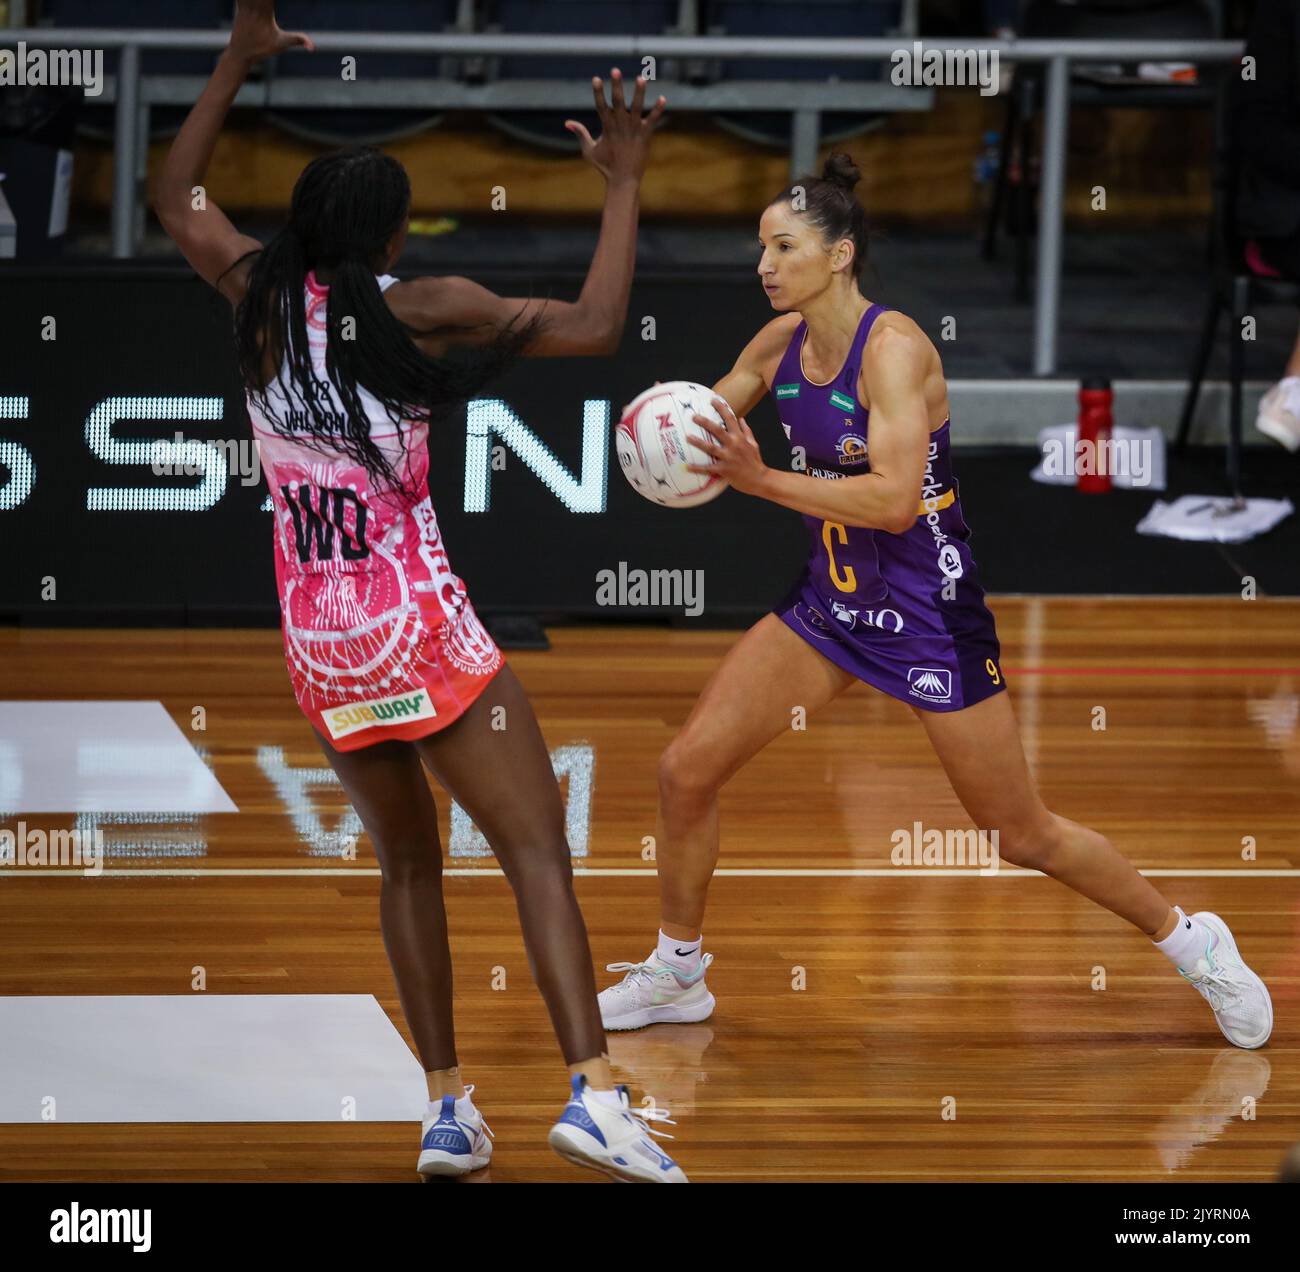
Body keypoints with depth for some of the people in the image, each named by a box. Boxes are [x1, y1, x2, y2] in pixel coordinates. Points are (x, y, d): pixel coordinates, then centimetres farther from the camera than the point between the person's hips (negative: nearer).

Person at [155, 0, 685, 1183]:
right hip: (423, 626, -5)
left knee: (408, 864, 19)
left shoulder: (265, 295, 2)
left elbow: (176, 197, 21)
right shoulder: (420, 309, -9)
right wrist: (624, 186, -1)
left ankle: (449, 1107, 14)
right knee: (538, 854, -6)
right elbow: (596, 327, -10)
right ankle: (592, 1091, -21)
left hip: (319, 638, 5)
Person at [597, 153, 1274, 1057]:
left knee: (1024, 837, 2)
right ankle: (675, 974, 19)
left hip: (930, 615, -7)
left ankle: (1190, 941, 22)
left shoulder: (894, 346, -22)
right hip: (831, 602, 7)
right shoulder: (783, 340, 0)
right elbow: (702, 423, 14)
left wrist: (763, 481, -38)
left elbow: (895, 498, -32)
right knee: (688, 770, 0)